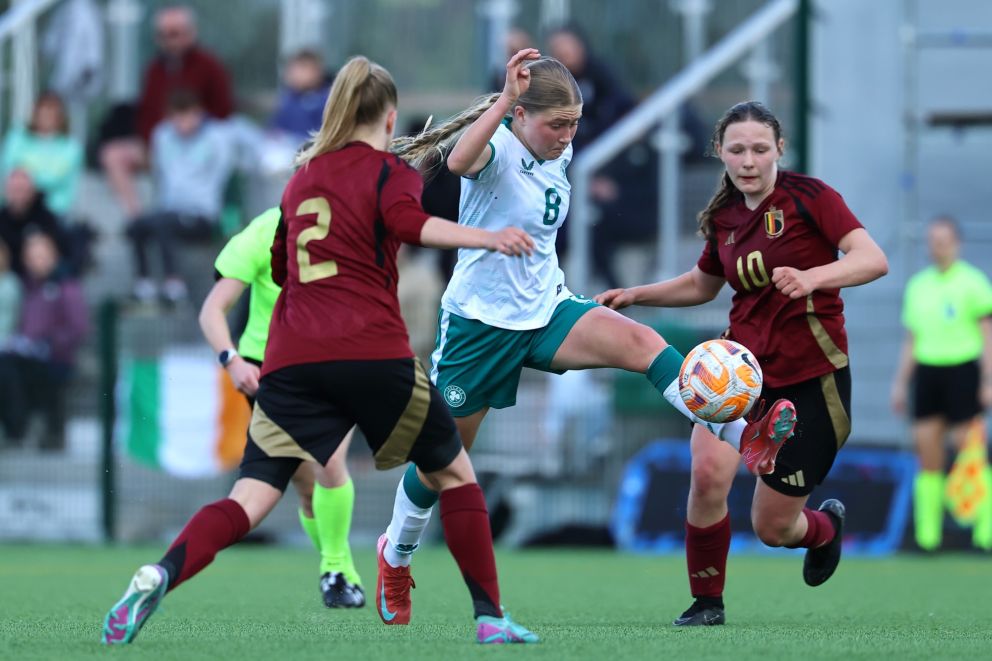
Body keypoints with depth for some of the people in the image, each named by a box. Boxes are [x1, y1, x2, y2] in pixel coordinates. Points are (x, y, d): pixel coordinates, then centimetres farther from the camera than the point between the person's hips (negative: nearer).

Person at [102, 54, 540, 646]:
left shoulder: (302, 178, 22)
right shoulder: (389, 170, 7)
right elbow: (407, 222, -15)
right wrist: (484, 238, -26)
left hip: (291, 359, 4)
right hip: (373, 353, -4)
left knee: (251, 498, -3)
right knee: (454, 473, 17)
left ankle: (160, 576, -30)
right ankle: (491, 616, 12)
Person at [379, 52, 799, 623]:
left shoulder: (560, 154, 3)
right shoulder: (499, 148, -19)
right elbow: (460, 162, -45)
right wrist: (505, 100, -50)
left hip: (545, 309, 5)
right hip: (480, 320, -5)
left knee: (642, 342, -23)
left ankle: (745, 439, -36)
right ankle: (396, 557, 34)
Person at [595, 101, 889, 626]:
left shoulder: (809, 197, -9)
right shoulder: (724, 218, 7)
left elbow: (873, 259, -21)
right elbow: (702, 284, 27)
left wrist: (812, 277, -38)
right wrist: (634, 295, 14)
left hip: (810, 377, -4)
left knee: (772, 527, 0)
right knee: (708, 470, -25)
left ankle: (825, 527, 40)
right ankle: (707, 602, -4)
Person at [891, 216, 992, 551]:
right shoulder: (917, 285, 14)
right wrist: (900, 383, 13)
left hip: (962, 371, -5)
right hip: (927, 372, 5)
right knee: (928, 452, -1)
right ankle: (927, 532, 0)